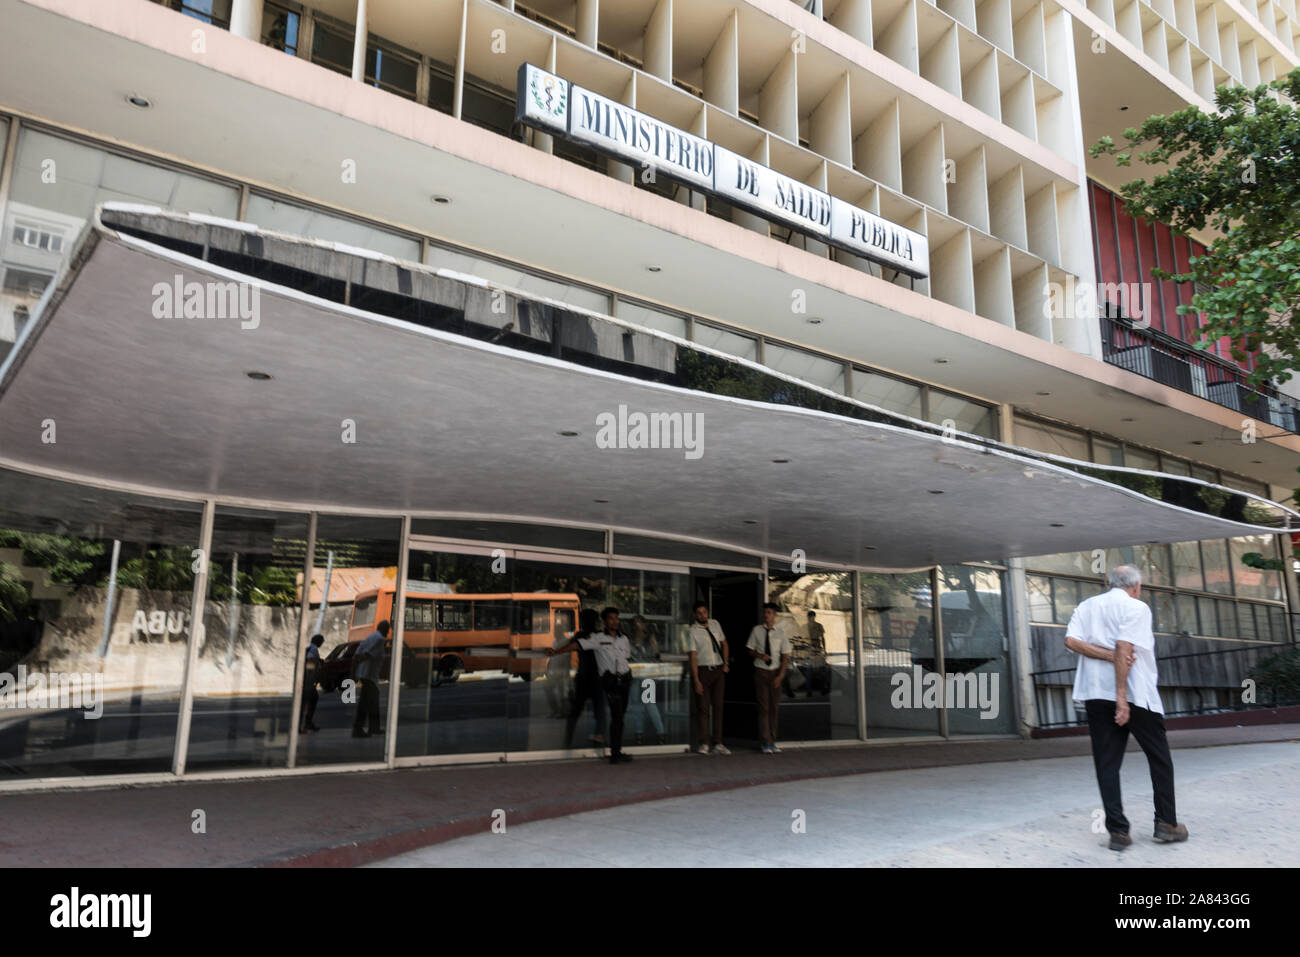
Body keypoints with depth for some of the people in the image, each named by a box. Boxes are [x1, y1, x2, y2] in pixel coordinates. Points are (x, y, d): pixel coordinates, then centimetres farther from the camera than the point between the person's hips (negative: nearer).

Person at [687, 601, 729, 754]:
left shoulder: (715, 624, 8)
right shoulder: (692, 632, -8)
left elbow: (724, 643, 21)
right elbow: (693, 657, -12)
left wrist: (725, 663, 12)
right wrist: (696, 680, -17)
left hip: (718, 670, 5)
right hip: (702, 671, -4)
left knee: (718, 707, 4)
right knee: (703, 708, -4)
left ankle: (717, 744, 8)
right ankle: (702, 743, 5)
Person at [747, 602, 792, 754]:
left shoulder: (781, 632, -1)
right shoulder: (757, 630, 0)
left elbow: (785, 656, 1)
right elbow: (750, 651, 7)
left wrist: (780, 675, -8)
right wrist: (759, 655, -14)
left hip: (775, 672, 1)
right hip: (761, 671, -1)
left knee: (774, 707, 6)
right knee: (763, 707, -2)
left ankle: (773, 742, 14)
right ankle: (766, 743, 2)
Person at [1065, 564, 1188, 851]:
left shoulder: (1086, 606, 11)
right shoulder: (1136, 607, -4)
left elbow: (1071, 641, -6)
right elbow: (1124, 648, -17)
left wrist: (1108, 656, -10)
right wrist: (1122, 697, -19)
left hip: (1096, 694, 4)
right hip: (1135, 693, -4)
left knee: (1107, 763, 5)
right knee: (1159, 759, 14)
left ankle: (1117, 831, 2)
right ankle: (1166, 824, 18)